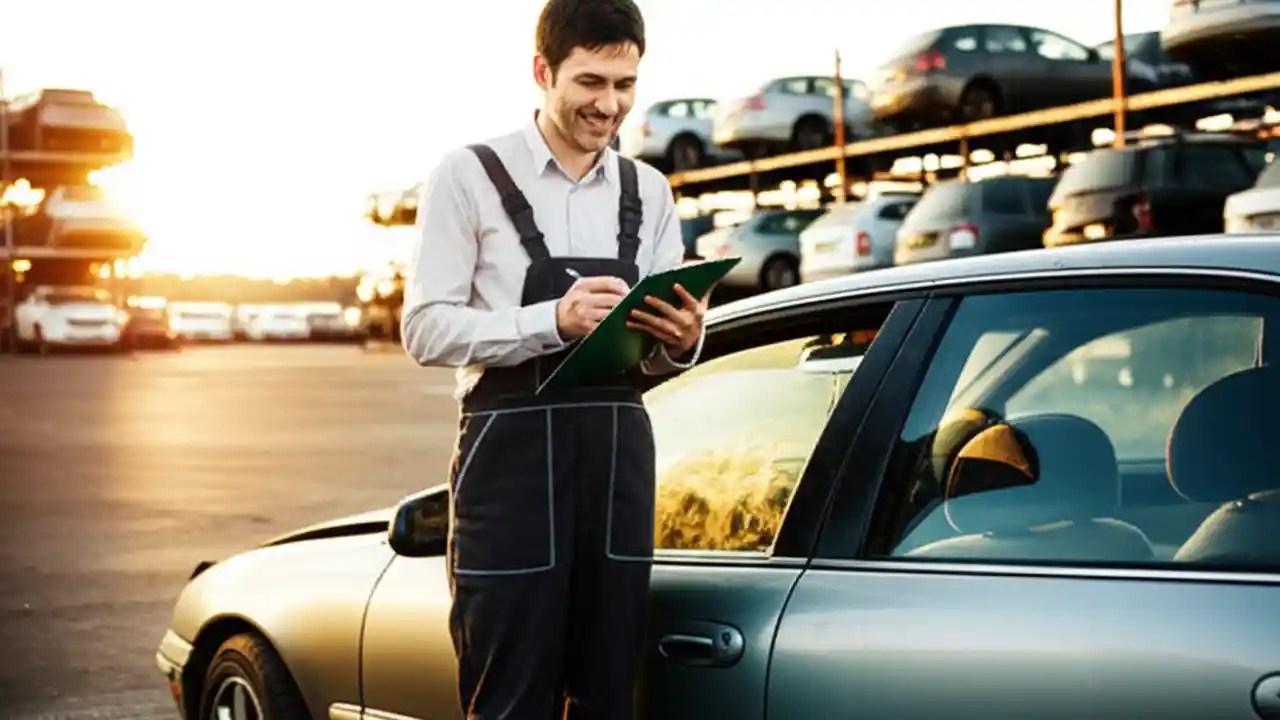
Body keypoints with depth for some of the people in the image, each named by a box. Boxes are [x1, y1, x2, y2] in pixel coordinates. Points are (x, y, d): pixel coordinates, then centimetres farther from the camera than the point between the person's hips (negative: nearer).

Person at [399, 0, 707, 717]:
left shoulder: (649, 192, 13)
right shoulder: (471, 175, -2)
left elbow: (661, 355, 15)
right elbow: (427, 329, -9)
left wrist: (681, 342, -8)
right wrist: (553, 321, -22)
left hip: (620, 453, 5)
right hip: (512, 453, -5)